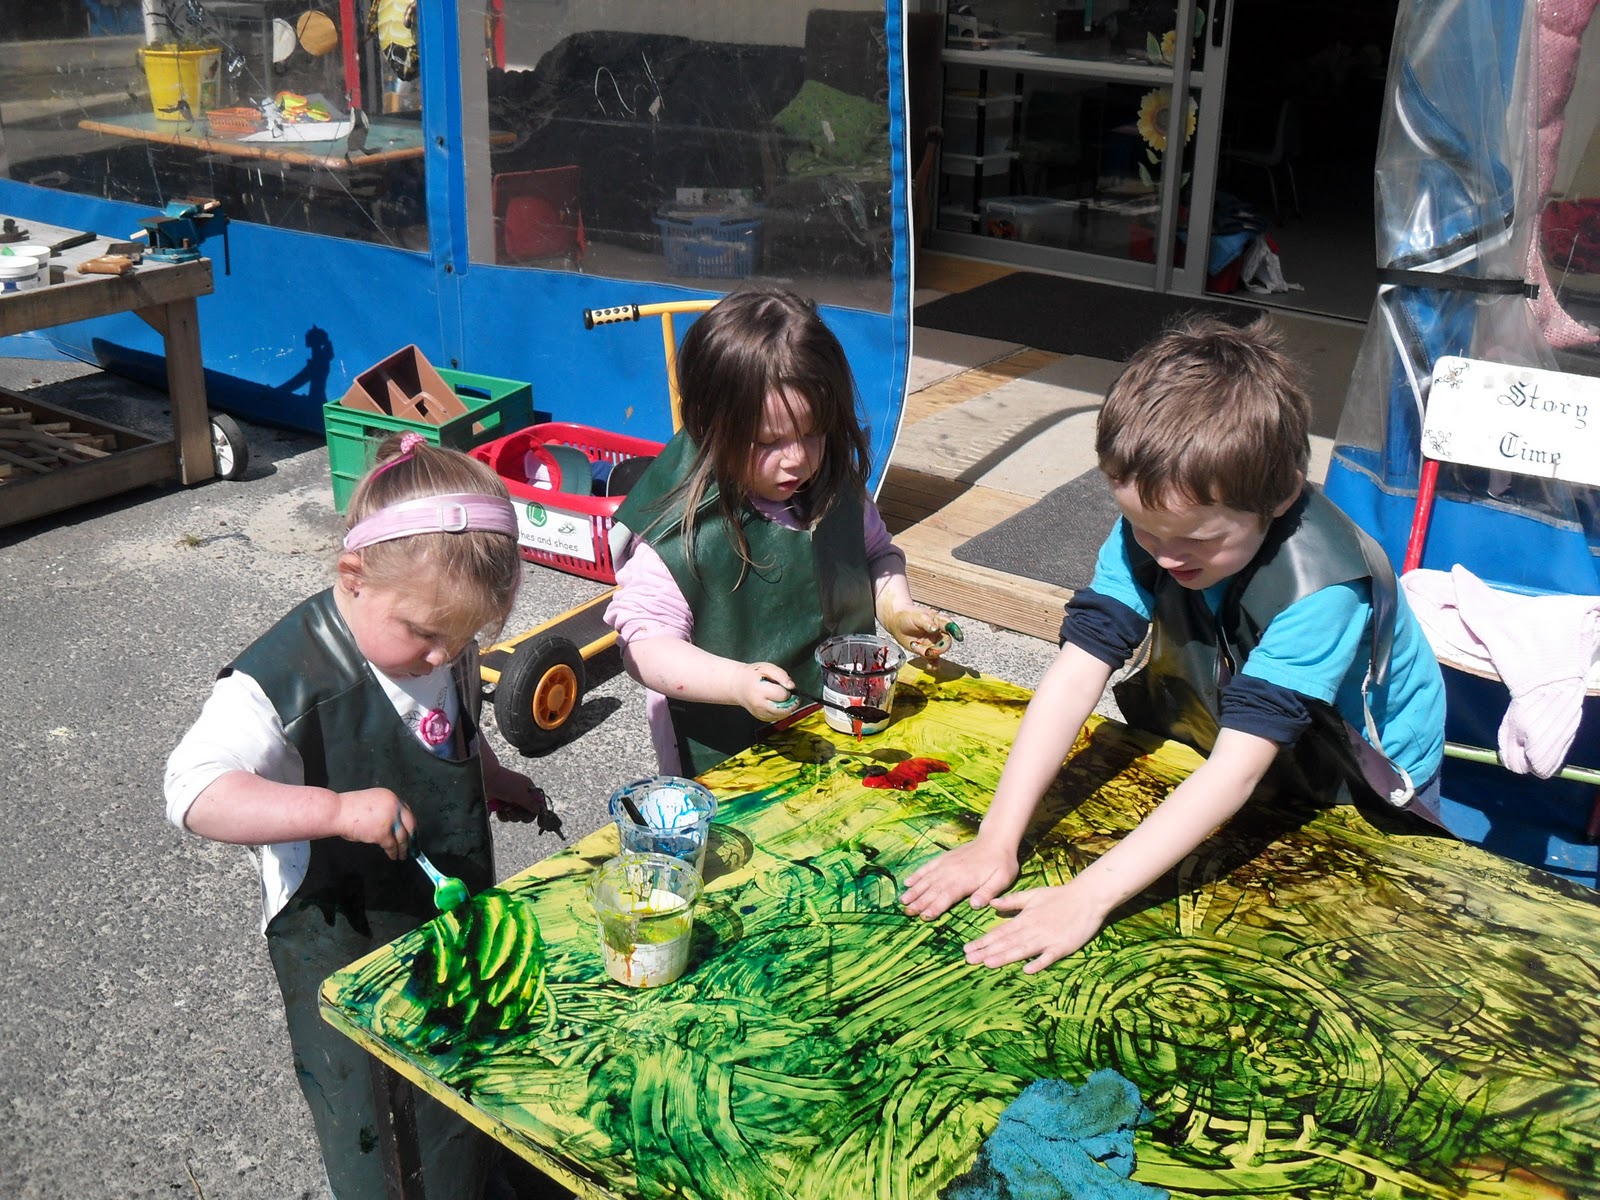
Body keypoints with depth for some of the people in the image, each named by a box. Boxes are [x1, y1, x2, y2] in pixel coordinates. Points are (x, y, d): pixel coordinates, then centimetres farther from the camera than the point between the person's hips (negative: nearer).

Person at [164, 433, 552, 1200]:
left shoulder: (442, 645, -4)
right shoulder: (287, 678, -26)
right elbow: (196, 794, -35)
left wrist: (492, 779, 8)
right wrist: (338, 810, -42)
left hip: (458, 918, 6)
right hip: (342, 950, -6)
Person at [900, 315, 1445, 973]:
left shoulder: (1322, 589, -36)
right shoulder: (1152, 526, -21)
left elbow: (1237, 769, -42)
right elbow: (1076, 671, -27)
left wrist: (1089, 894, -47)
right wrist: (997, 840, -34)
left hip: (1364, 788, -7)